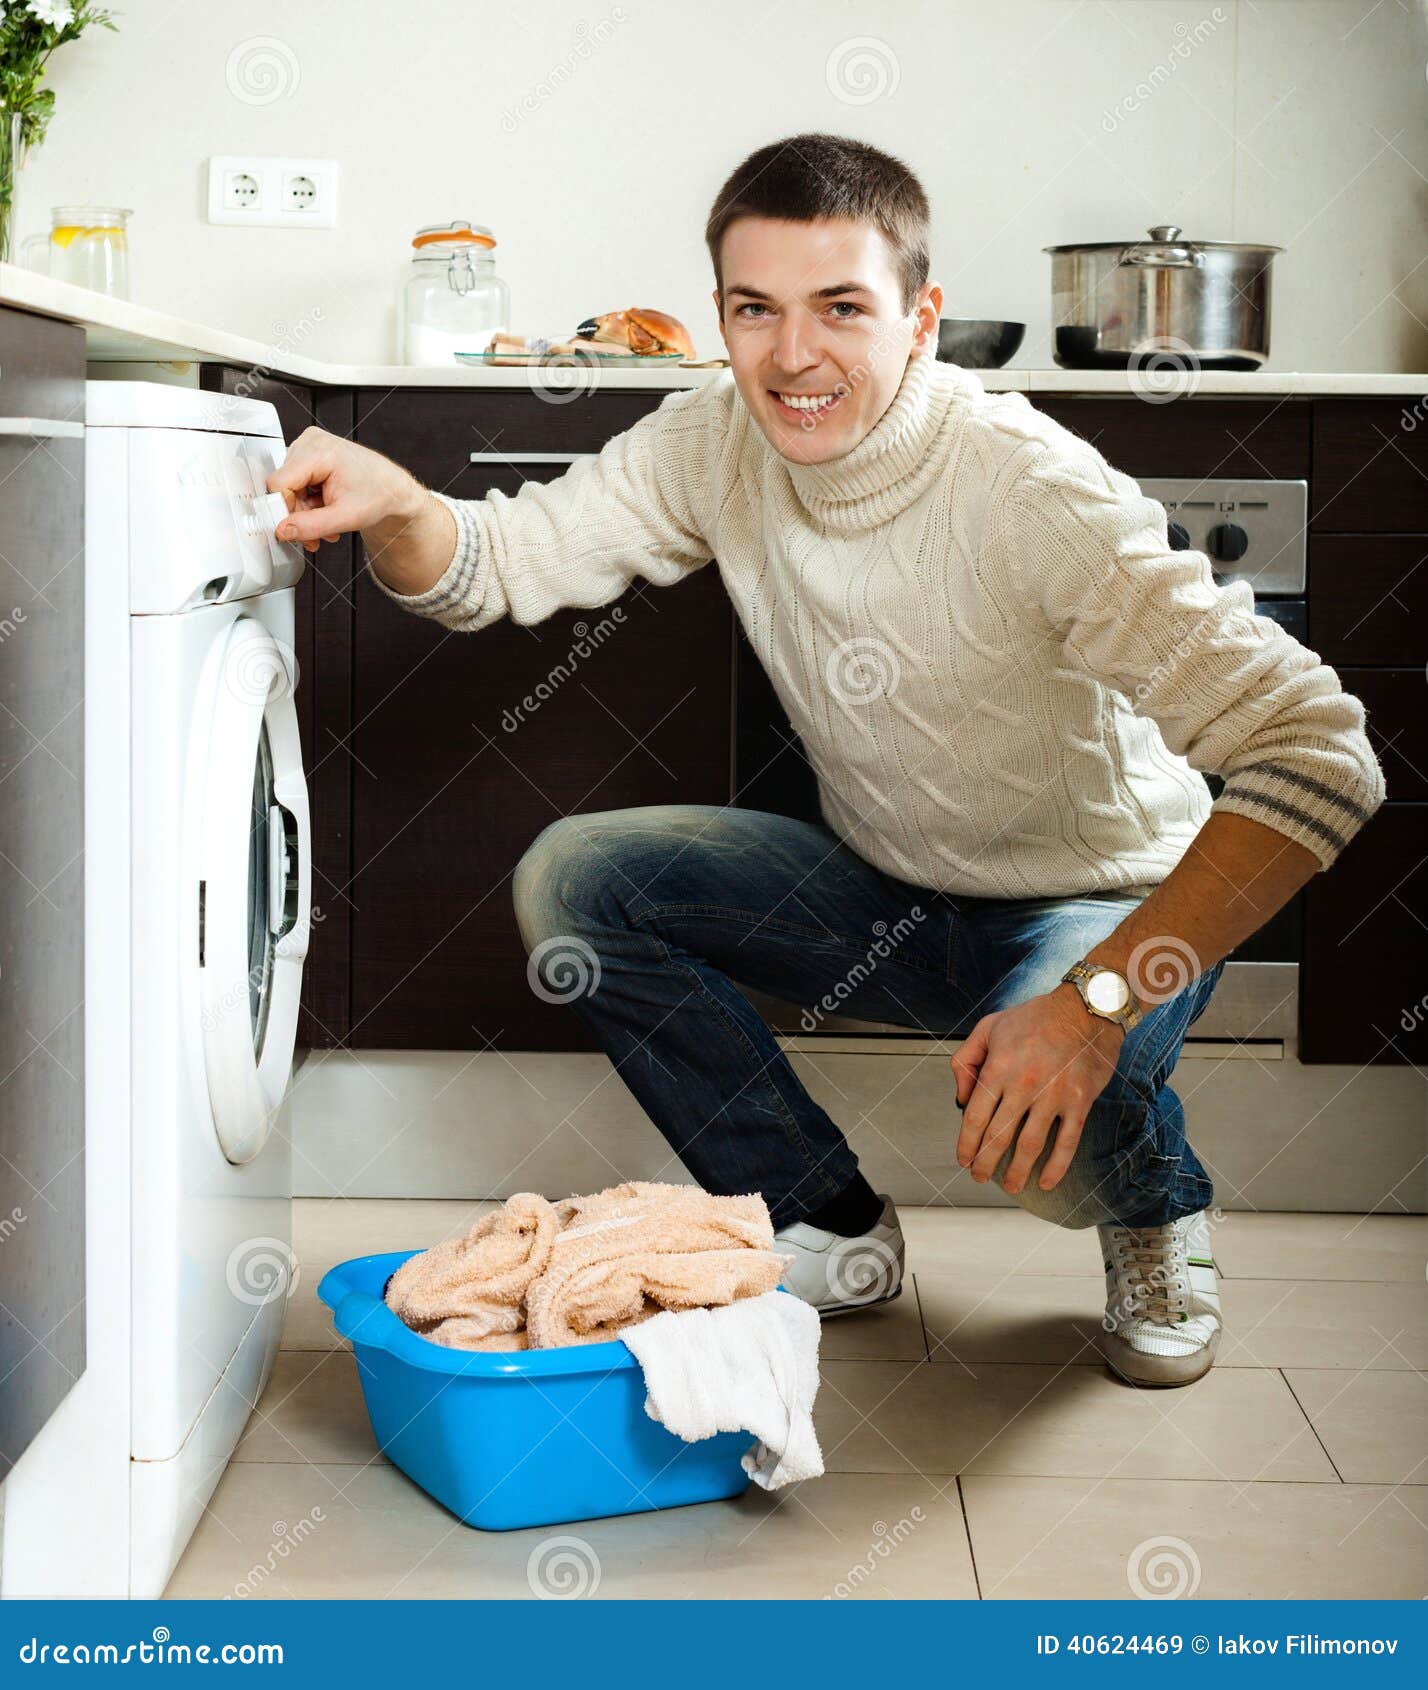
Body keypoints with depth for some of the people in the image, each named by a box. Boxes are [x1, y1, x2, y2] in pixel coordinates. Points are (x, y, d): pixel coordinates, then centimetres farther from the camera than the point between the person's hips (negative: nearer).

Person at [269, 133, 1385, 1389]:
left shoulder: (1030, 491, -30)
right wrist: (395, 507, -30)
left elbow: (1318, 751, -36)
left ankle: (1159, 1214, 4)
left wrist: (1094, 1003, -45)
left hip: (1108, 906, -6)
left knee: (1040, 1117, -37)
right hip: (886, 894, 6)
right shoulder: (716, 446, -11)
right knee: (571, 877, -11)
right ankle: (833, 1231, 5)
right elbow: (498, 567, -4)